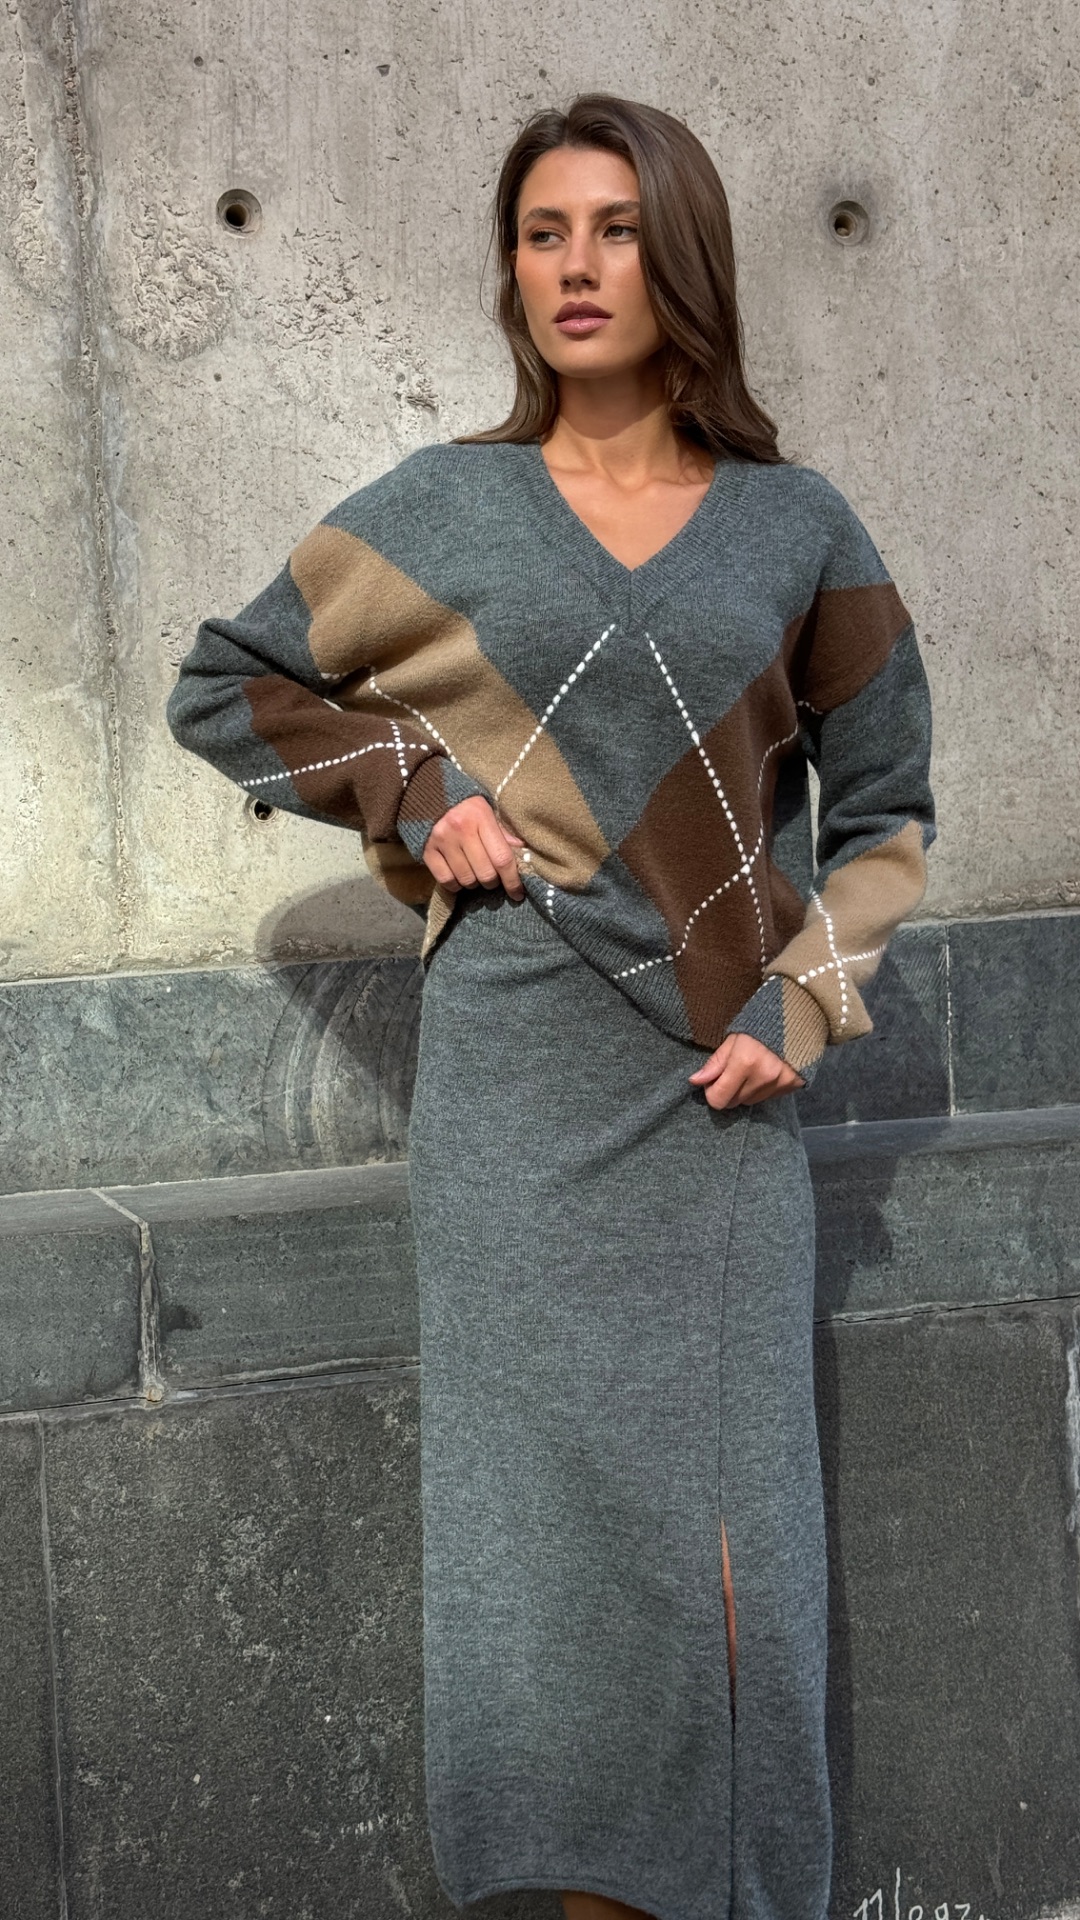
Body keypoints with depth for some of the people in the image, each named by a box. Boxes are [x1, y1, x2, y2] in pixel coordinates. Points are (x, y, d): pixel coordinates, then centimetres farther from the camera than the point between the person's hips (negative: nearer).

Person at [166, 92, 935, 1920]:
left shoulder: (796, 526, 5)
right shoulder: (439, 511, 4)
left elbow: (881, 806, 11)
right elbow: (219, 688, 13)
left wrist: (800, 1007, -2)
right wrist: (413, 790, -1)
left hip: (715, 1089, 1)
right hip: (513, 1083, 0)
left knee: (728, 1512, 4)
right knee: (543, 1496, 5)